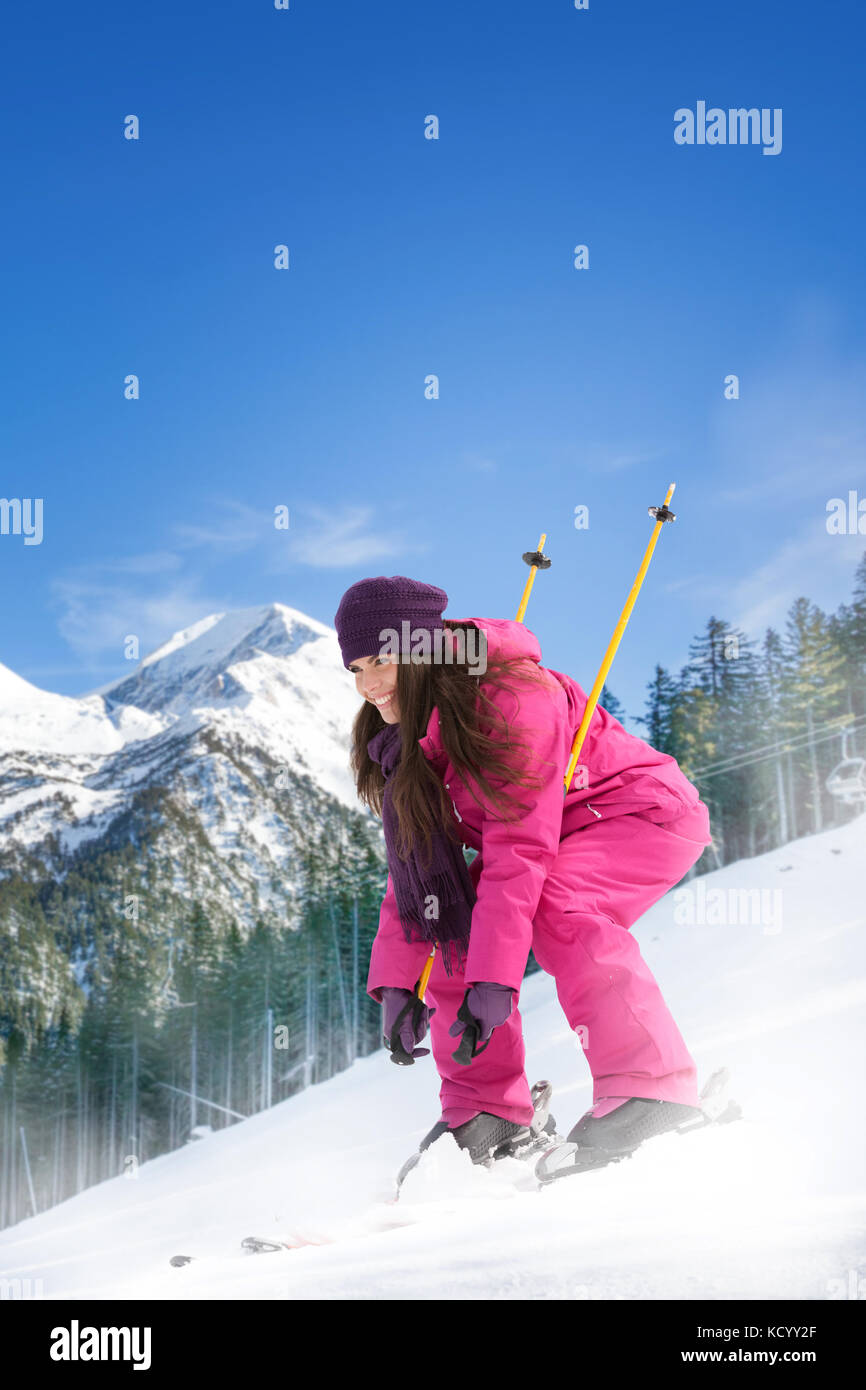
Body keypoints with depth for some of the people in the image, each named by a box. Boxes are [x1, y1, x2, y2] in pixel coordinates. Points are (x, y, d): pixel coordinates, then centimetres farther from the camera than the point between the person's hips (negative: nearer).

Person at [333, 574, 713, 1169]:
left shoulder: (513, 697, -29)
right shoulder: (409, 739, -4)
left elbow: (519, 846, -33)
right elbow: (415, 863, -3)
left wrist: (494, 977, -36)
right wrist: (398, 980, -12)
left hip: (648, 814, -8)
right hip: (549, 843, 8)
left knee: (555, 905, -34)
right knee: (454, 927, -10)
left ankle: (653, 1084, -29)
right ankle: (486, 1108, -1)